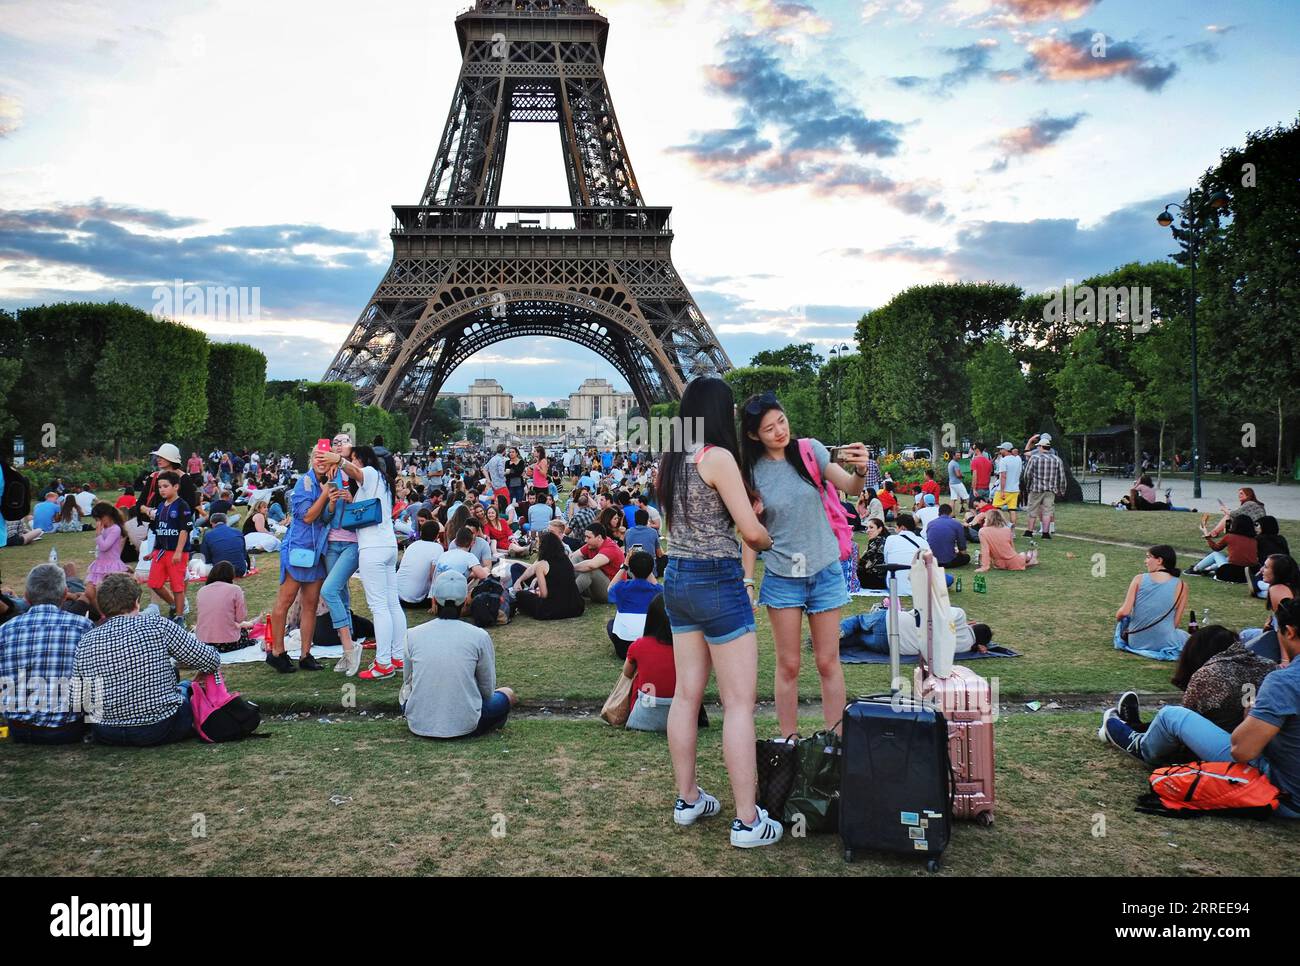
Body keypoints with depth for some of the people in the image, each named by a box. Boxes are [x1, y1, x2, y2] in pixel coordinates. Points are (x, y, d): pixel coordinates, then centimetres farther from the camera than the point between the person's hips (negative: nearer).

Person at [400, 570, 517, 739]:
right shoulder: (480, 636, -9)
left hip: (418, 725, 3)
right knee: (508, 694, 23)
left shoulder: (412, 635, -4)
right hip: (464, 726, -3)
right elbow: (488, 690, 0)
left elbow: (408, 681, 10)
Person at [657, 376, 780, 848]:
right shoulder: (718, 457, -15)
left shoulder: (671, 461, 9)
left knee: (687, 694, 14)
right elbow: (752, 531, -15)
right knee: (739, 702, -2)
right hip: (716, 582, -8)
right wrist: (768, 541, 7)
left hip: (677, 579, 8)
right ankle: (747, 821, 2)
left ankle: (688, 799, 24)